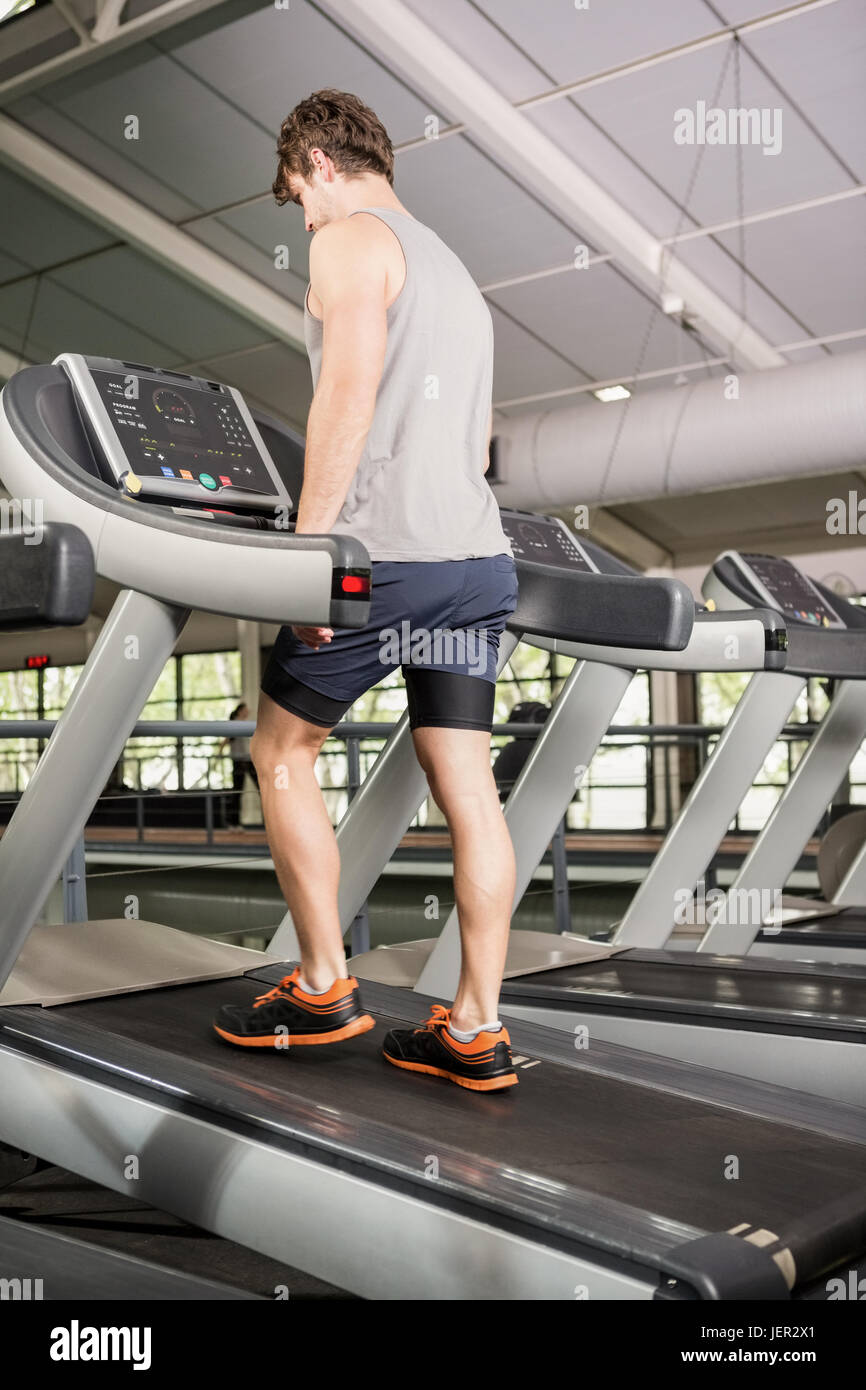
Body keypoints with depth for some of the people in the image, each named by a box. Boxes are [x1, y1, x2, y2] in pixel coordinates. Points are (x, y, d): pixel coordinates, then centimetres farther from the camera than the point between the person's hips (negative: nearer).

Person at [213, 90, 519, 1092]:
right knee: (465, 784, 4)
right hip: (476, 557, 8)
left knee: (282, 751, 8)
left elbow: (348, 390, -15)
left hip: (387, 555, -8)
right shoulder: (452, 269, 28)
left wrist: (308, 543, -17)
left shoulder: (352, 237, 1)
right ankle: (477, 1031, 7)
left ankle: (324, 990, 12)